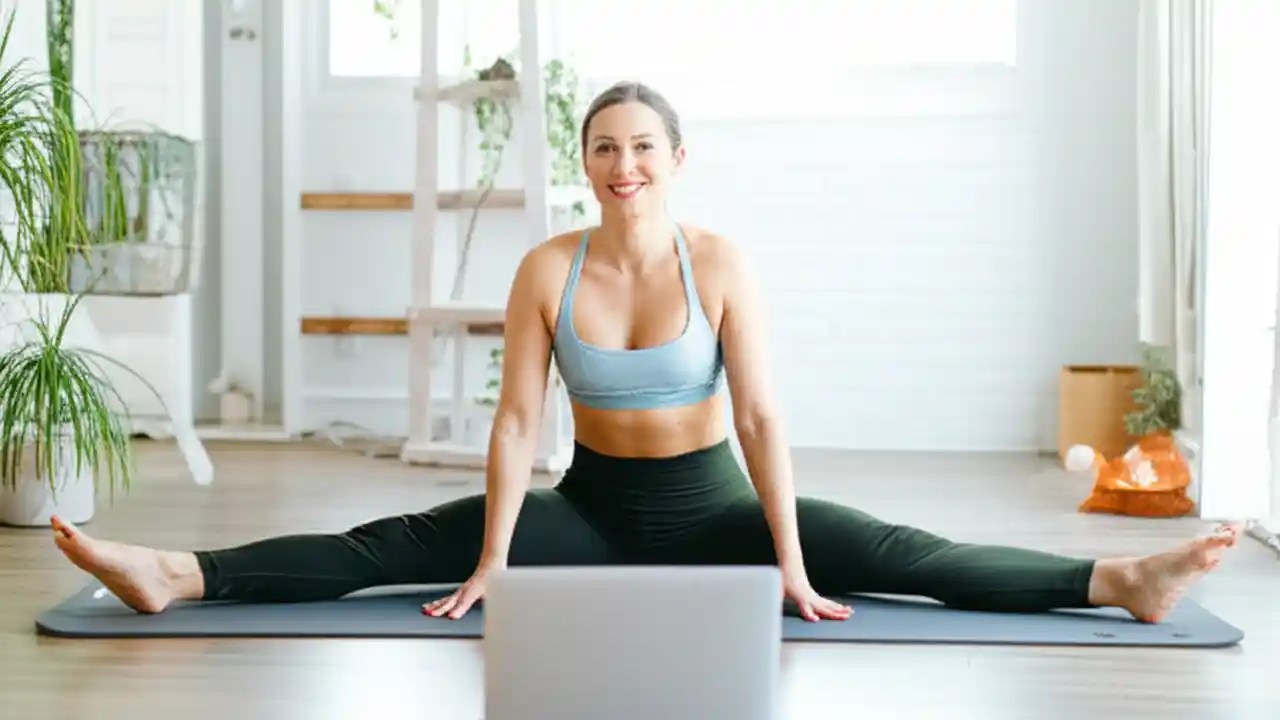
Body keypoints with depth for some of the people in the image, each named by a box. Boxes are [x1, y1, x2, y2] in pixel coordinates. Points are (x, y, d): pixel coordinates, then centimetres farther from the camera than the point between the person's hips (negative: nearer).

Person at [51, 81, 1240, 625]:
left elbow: (761, 416, -17)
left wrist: (789, 564, -21)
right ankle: (177, 576, -18)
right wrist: (492, 561, -16)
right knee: (400, 546, -11)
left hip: (708, 503, -1)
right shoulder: (546, 269, -10)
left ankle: (1118, 580, -23)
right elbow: (517, 418, -11)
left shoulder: (721, 264, -15)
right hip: (590, 504, 1)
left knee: (890, 554, -18)